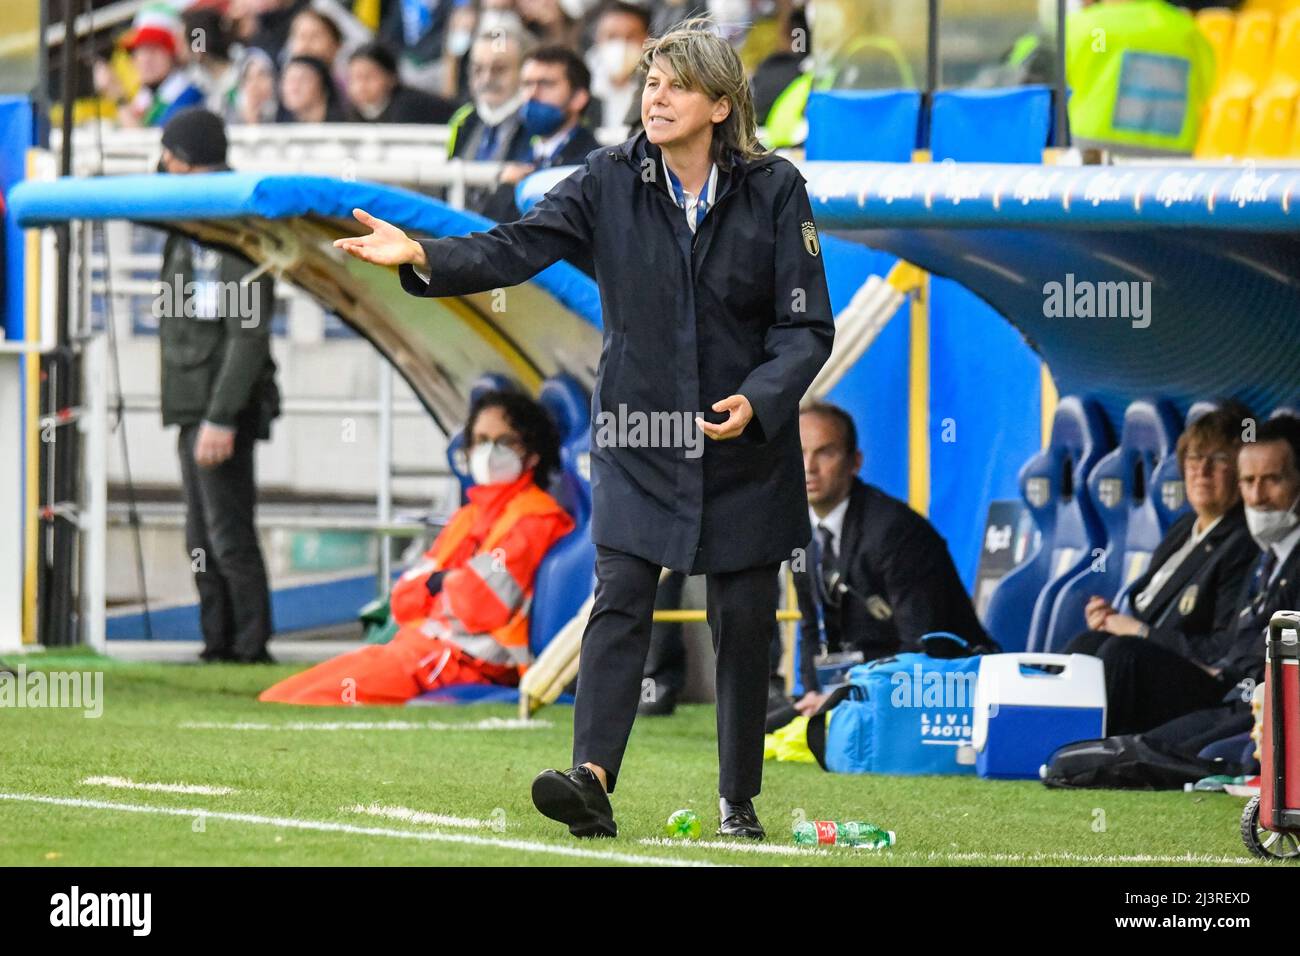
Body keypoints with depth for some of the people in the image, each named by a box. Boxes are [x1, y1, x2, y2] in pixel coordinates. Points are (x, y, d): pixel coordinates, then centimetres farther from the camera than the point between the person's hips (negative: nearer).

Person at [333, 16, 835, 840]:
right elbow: (520, 246, -13)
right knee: (619, 602, -11)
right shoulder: (612, 182, -3)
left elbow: (808, 326, -6)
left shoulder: (775, 190, -7)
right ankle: (593, 780, -21)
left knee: (744, 622, 5)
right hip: (639, 434, 1)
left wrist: (756, 401, -22)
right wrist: (423, 256, -29)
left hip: (747, 442, -1)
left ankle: (740, 800, 16)